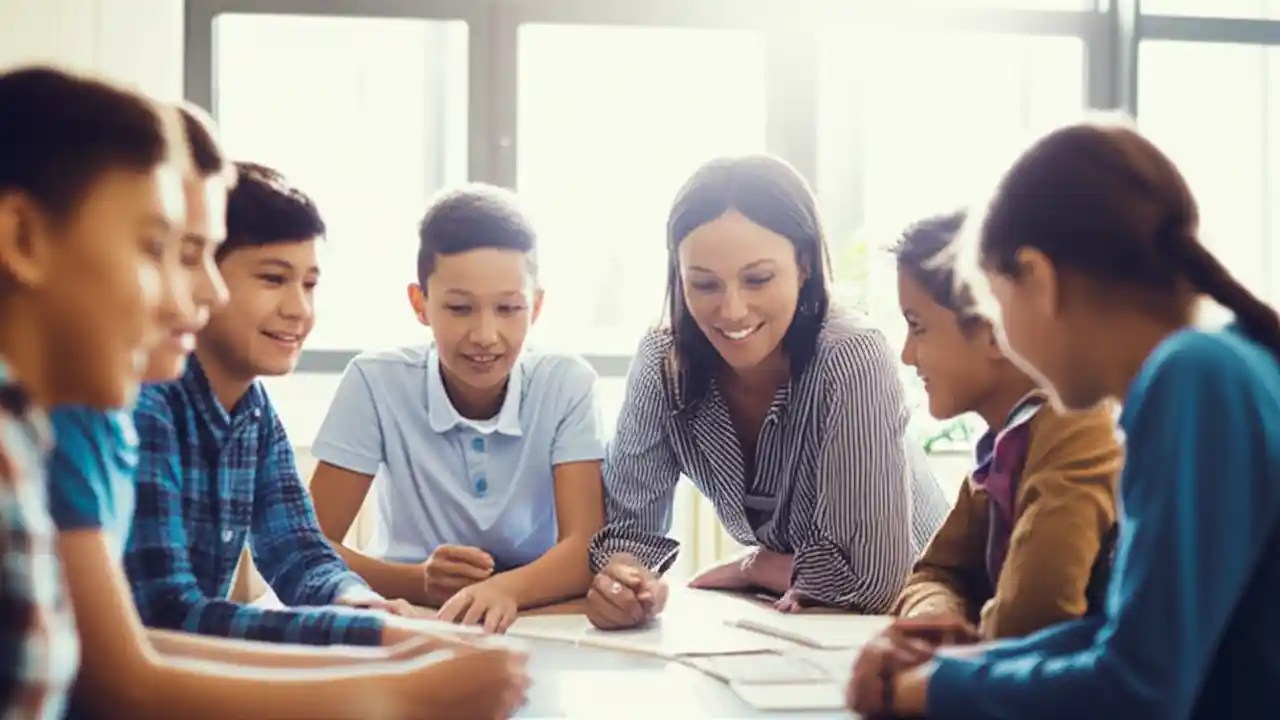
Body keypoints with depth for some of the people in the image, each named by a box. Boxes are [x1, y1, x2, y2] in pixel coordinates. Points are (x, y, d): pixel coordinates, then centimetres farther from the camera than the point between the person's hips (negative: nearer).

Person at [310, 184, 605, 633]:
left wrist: (506, 589, -34)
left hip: (538, 625, 1)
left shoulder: (567, 385, -8)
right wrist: (421, 582, -27)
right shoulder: (376, 383, -10)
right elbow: (314, 549, -10)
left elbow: (586, 547, -14)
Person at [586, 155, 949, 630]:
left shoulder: (852, 361, -26)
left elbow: (876, 575, -28)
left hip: (903, 619, -3)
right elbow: (627, 522, -10)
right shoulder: (665, 362, -14)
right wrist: (624, 581, -30)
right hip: (786, 624, 4)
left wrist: (753, 566, -13)